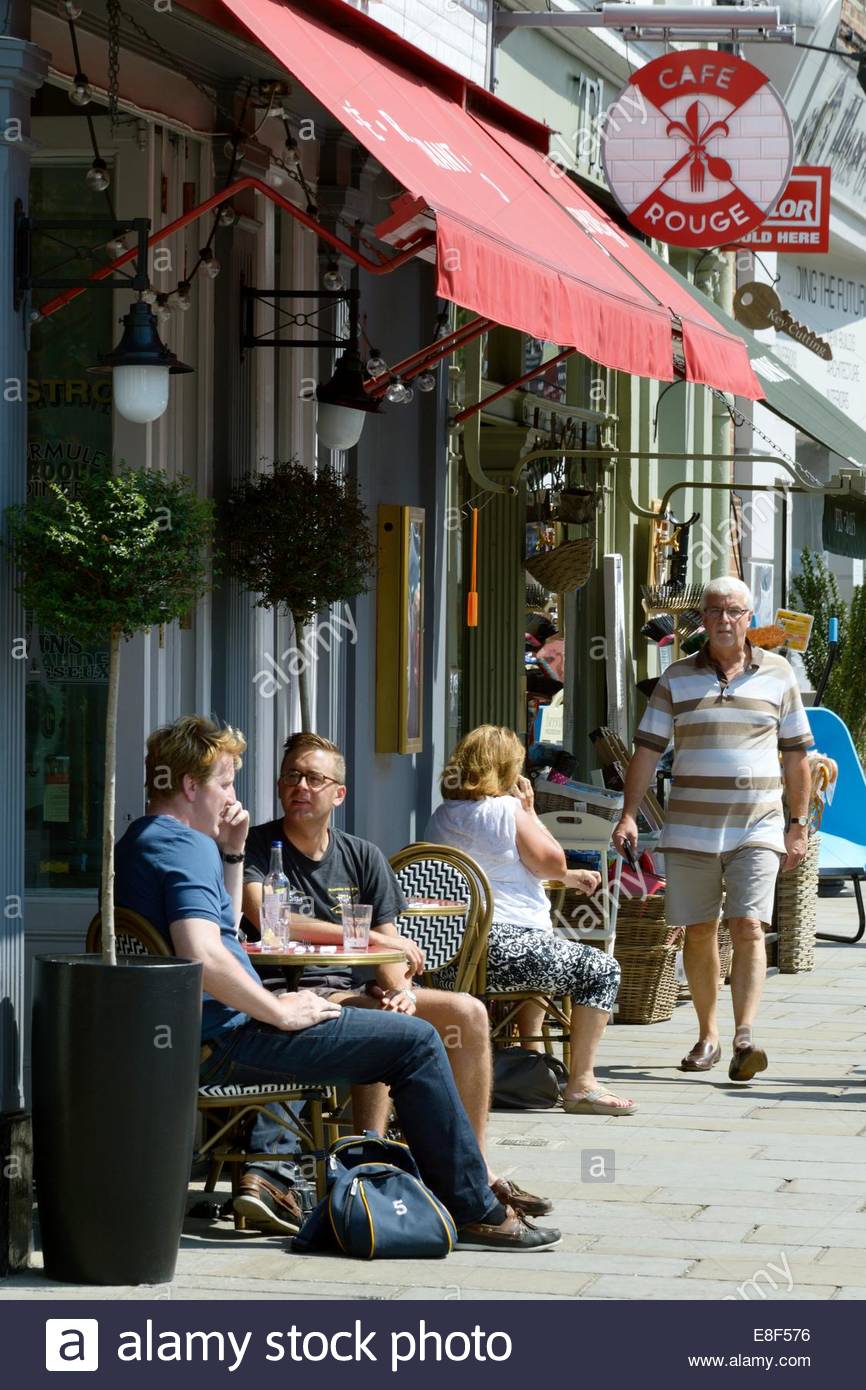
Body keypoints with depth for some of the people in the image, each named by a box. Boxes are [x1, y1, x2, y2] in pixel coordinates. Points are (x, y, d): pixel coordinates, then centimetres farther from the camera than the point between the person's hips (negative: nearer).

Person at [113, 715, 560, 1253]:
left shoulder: (137, 845, 17)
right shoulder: (187, 846, -16)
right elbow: (203, 955, -31)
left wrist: (231, 854, 16)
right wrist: (280, 1011, -20)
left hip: (188, 1042, 11)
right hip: (225, 1044, -11)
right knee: (416, 1041, -9)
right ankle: (475, 1212, -6)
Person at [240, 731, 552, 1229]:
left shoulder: (363, 857, 16)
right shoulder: (258, 848, 0)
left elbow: (389, 945, 11)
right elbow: (266, 919, -17)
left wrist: (400, 988, -14)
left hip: (360, 988, 6)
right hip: (298, 993, -6)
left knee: (468, 1012, -12)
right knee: (384, 1025, -35)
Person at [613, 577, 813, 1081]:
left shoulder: (778, 675, 6)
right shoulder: (677, 679, 6)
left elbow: (796, 754, 11)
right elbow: (648, 750, 5)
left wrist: (799, 824, 8)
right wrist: (629, 814, -6)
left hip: (758, 830, -1)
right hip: (691, 828, 2)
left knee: (749, 928, -14)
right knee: (700, 931, 7)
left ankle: (744, 1040, -22)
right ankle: (708, 1035, 20)